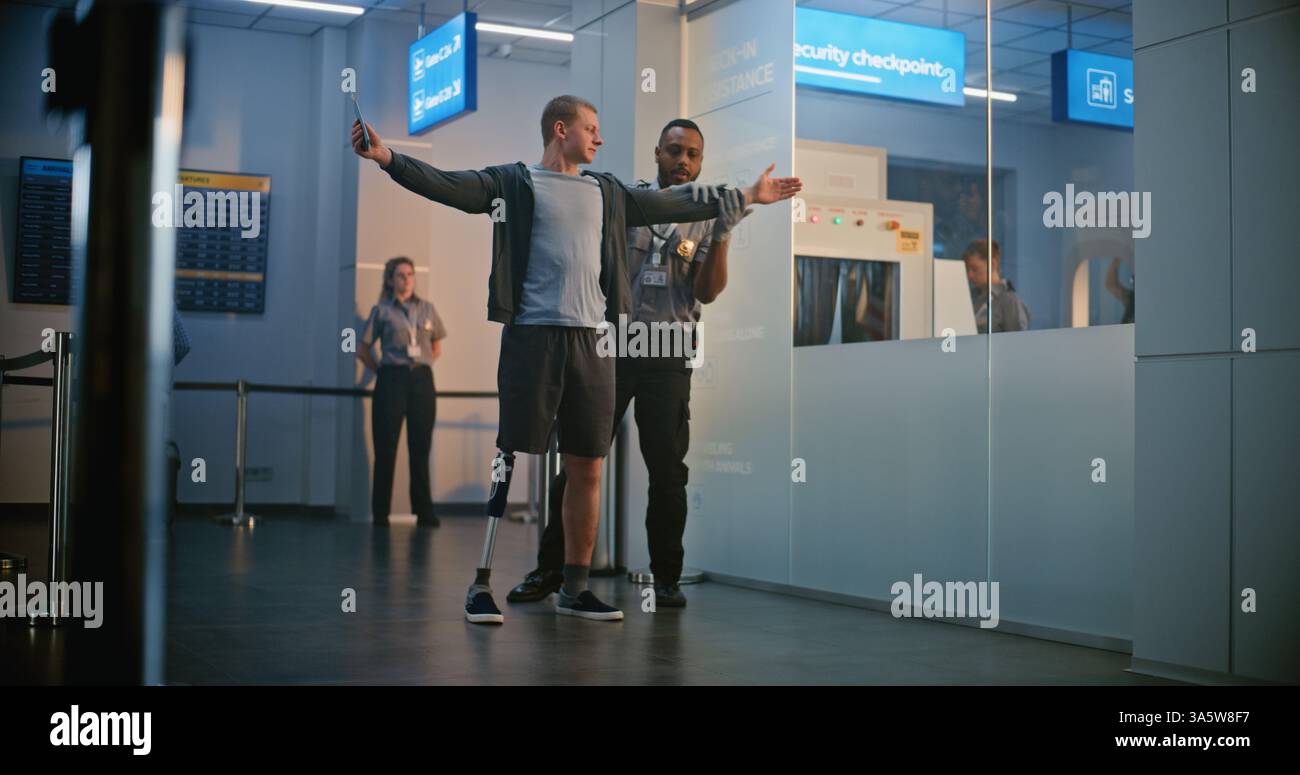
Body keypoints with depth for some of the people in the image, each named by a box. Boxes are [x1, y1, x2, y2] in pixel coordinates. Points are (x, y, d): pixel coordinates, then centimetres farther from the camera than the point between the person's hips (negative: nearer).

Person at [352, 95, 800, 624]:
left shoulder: (607, 192, 20)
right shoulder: (514, 183, 4)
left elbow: (671, 204, 26)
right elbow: (447, 185, -7)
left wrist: (747, 196, 30)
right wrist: (388, 158, -22)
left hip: (593, 341, 5)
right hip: (532, 337, -5)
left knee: (587, 470, 7)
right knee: (510, 463, -5)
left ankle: (574, 589, 17)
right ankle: (481, 586, 4)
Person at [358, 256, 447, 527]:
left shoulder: (427, 309, 12)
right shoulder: (381, 311, 6)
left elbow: (437, 347, 20)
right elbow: (363, 350, 9)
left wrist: (420, 366, 12)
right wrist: (382, 372, 6)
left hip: (422, 381, 2)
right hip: (391, 381, -2)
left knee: (420, 447, 2)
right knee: (386, 449, -2)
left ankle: (424, 512, 6)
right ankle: (380, 513, 4)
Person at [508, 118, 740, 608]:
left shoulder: (705, 218, 8)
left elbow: (707, 293, -3)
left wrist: (722, 237, -16)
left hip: (668, 354, 1)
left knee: (668, 468, 1)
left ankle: (666, 578, 11)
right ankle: (550, 568, 7)